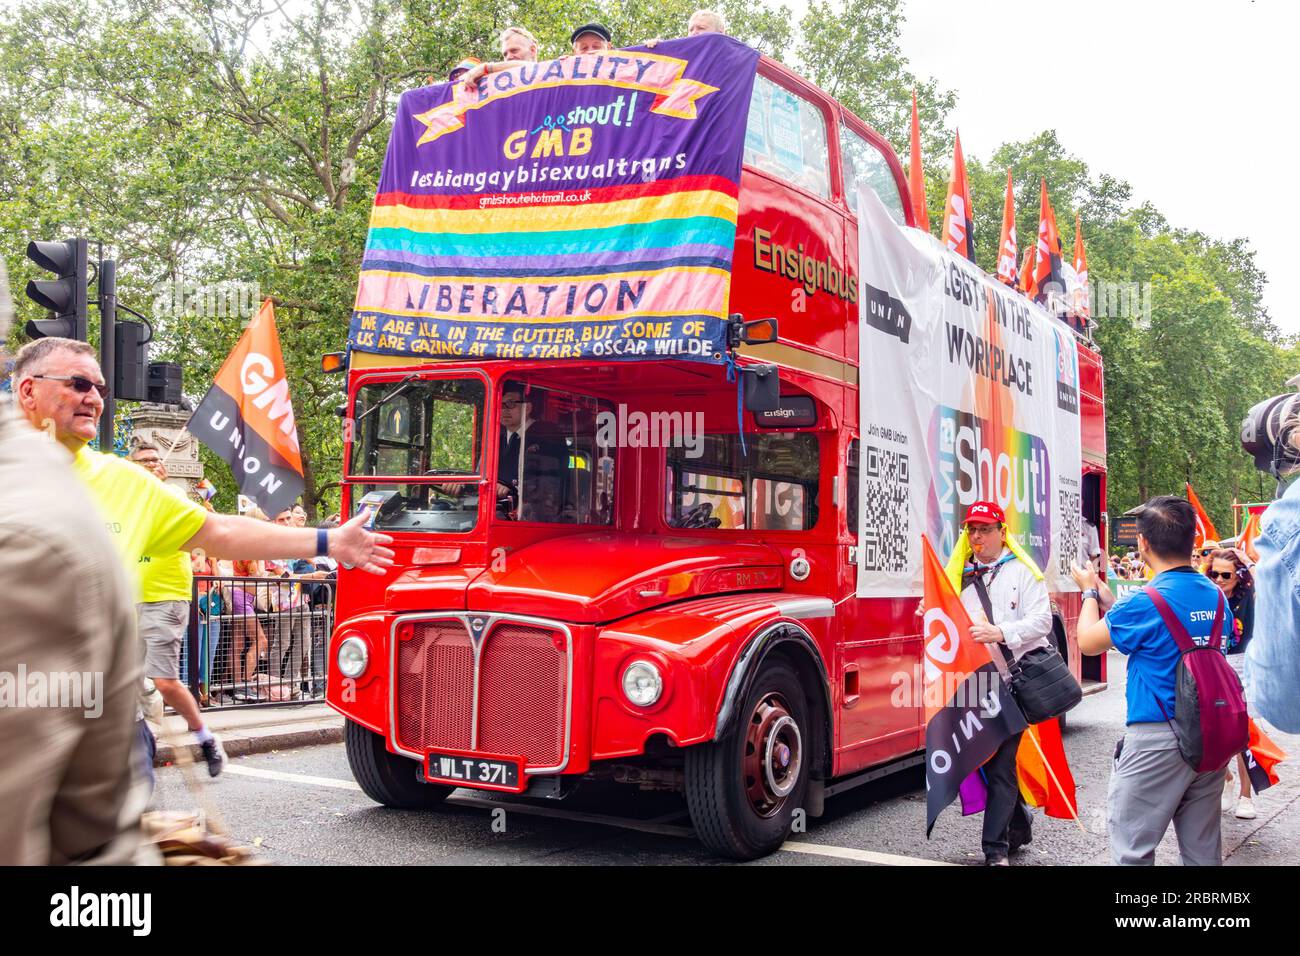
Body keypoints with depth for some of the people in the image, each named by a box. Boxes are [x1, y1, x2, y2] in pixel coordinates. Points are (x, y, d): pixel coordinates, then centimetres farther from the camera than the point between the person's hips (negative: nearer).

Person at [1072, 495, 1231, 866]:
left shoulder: (1145, 602, -18)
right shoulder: (1216, 596, 4)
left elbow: (1088, 642, -3)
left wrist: (1090, 591, 13)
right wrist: (1106, 596, 20)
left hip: (1158, 739, -7)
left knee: (1132, 849, 3)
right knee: (1202, 850, 15)